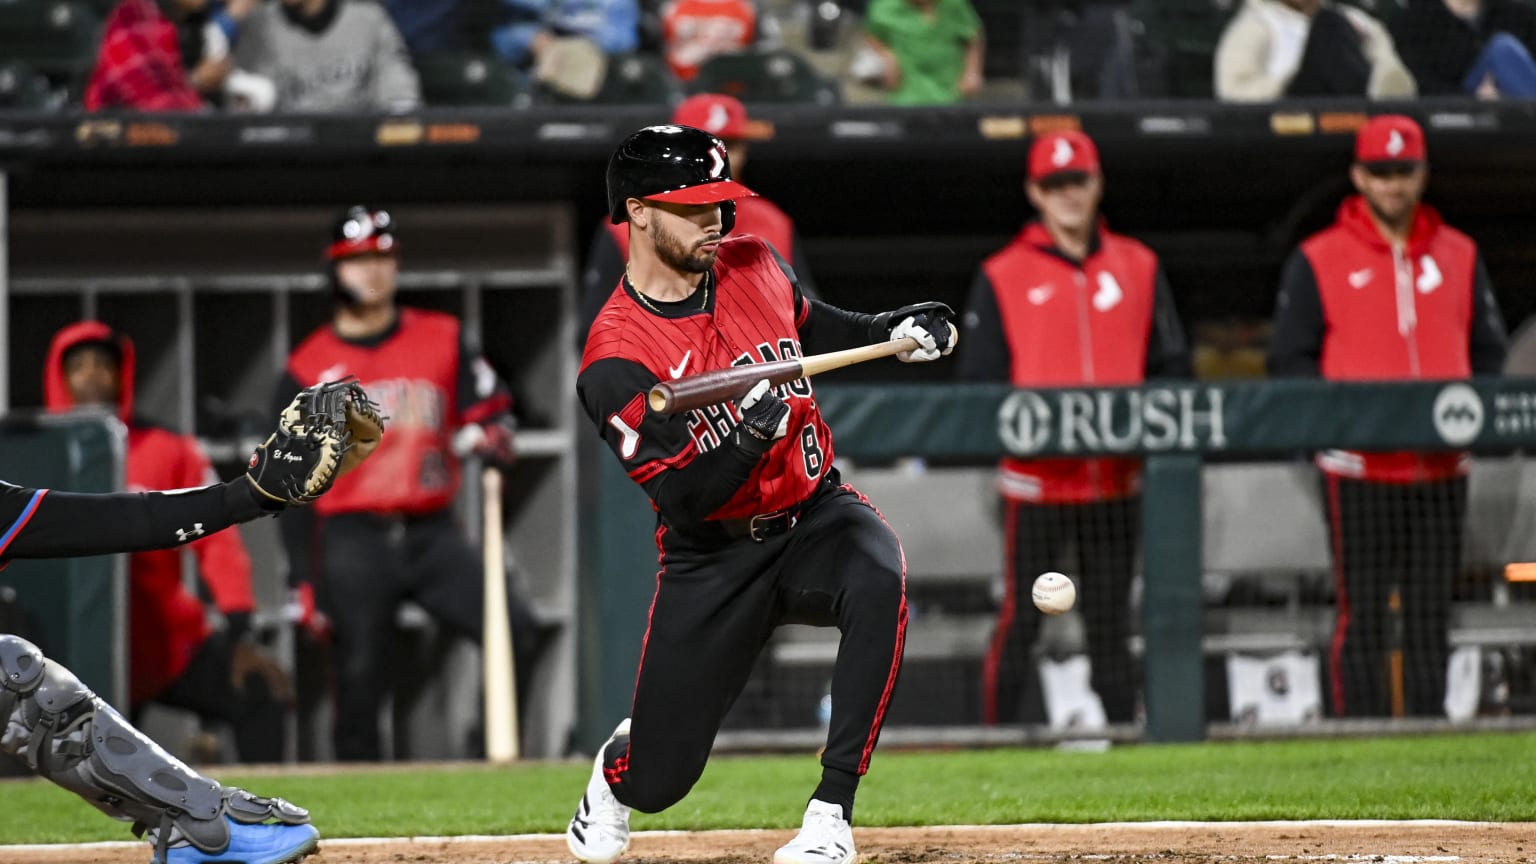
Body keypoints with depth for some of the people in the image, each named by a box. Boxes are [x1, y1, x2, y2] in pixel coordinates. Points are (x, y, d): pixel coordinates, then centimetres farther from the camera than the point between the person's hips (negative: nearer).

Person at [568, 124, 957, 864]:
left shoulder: (753, 268, -1)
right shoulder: (615, 359, -17)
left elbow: (818, 329, 22)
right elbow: (682, 497, -23)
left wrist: (897, 330, 3)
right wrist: (749, 437, -40)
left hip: (818, 512, 3)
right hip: (714, 560, -3)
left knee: (878, 579, -36)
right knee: (657, 783, 0)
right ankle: (620, 762, 43)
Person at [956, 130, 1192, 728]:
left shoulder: (1138, 267, 11)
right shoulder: (1002, 275, 2)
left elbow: (1171, 366, 10)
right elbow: (980, 381, 0)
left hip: (1117, 479, 3)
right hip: (1036, 480, -3)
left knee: (1111, 621, 8)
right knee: (1021, 618, -3)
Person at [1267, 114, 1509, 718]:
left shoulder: (1458, 255, 13)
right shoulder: (1318, 260, 2)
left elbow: (1488, 351, 16)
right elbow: (1289, 361, 0)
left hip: (1442, 465, 4)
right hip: (1361, 469, -3)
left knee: (1431, 614, 7)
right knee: (1364, 615, -4)